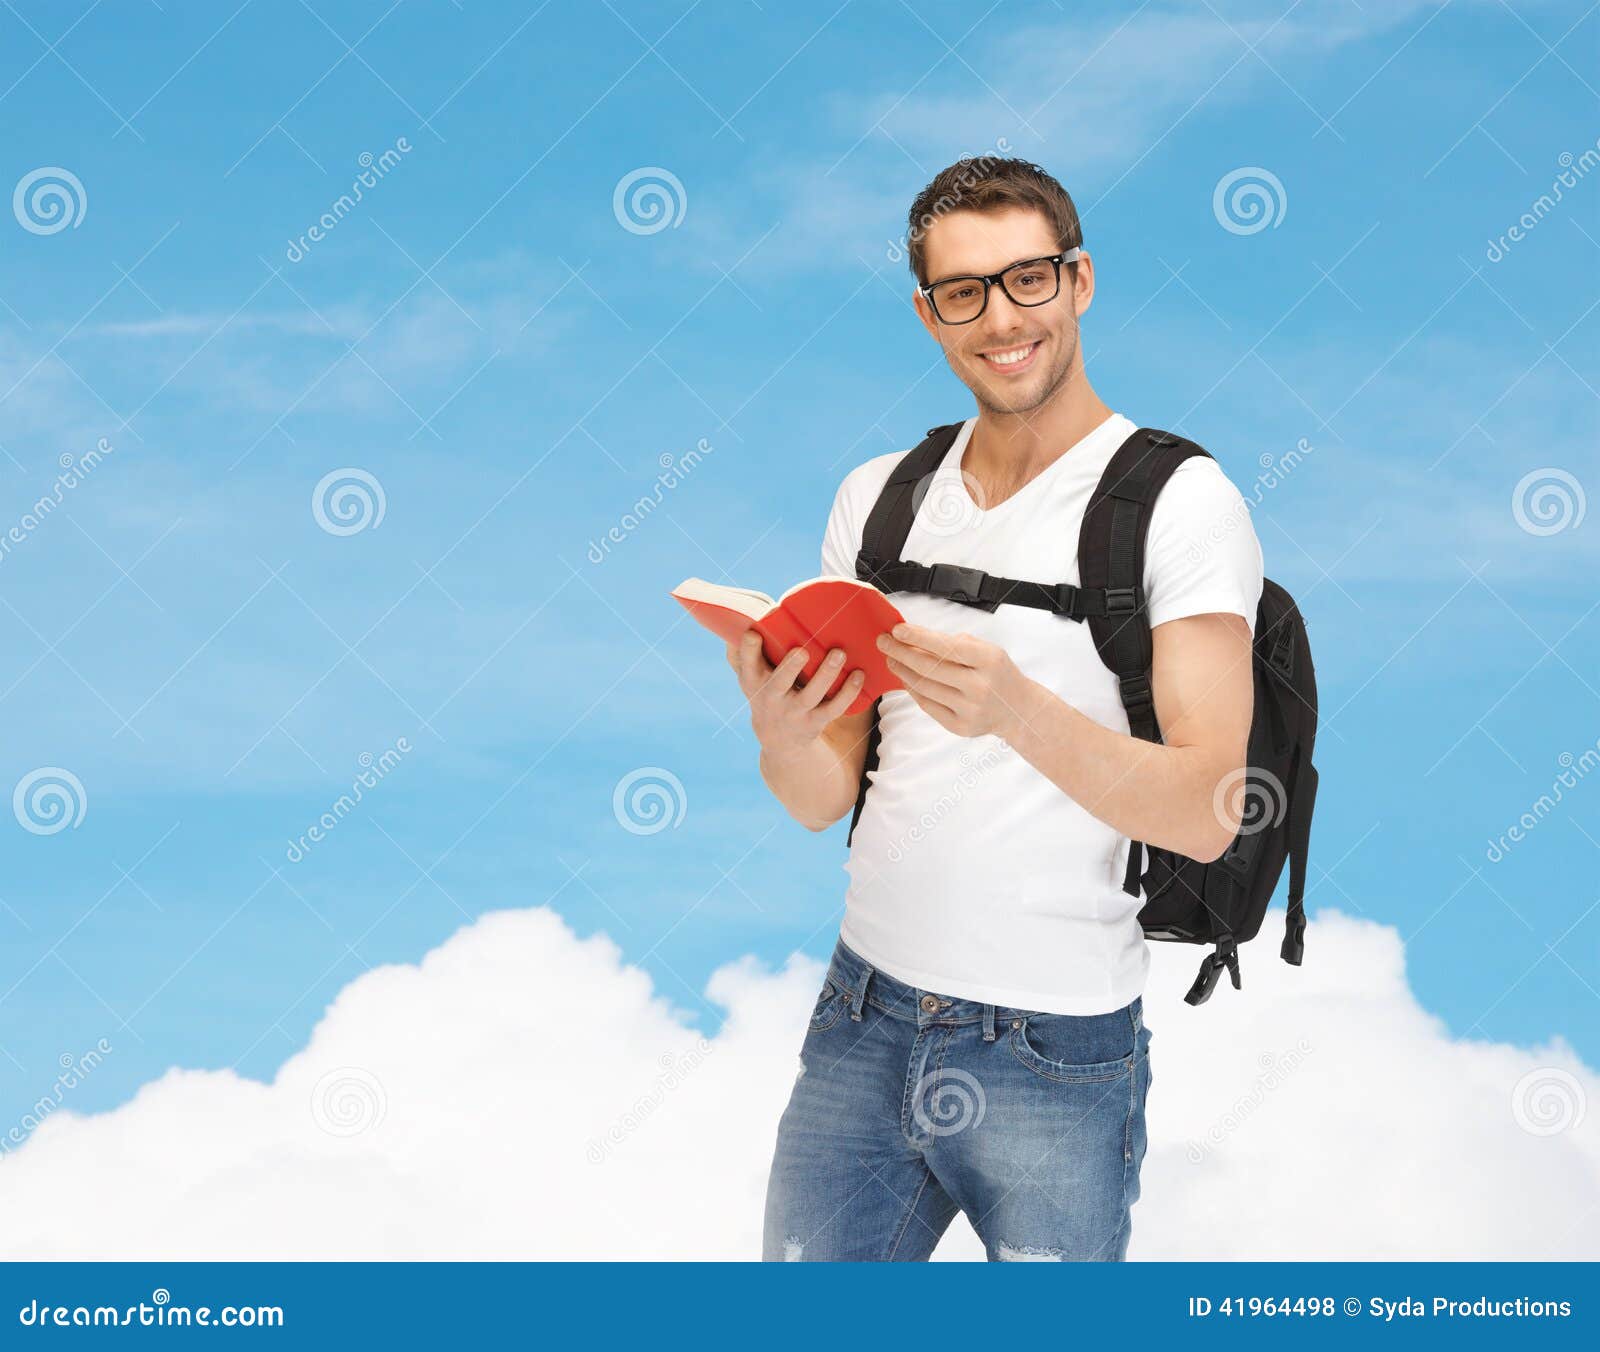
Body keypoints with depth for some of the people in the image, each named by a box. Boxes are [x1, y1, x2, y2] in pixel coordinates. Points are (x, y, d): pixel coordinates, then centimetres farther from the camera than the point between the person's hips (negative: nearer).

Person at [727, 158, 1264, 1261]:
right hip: (863, 1021, 4)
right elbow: (825, 800, 7)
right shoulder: (877, 497, 8)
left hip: (1057, 1052, -4)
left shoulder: (1181, 501, -7)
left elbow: (1205, 816, -15)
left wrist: (1017, 710, -31)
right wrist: (781, 732, -17)